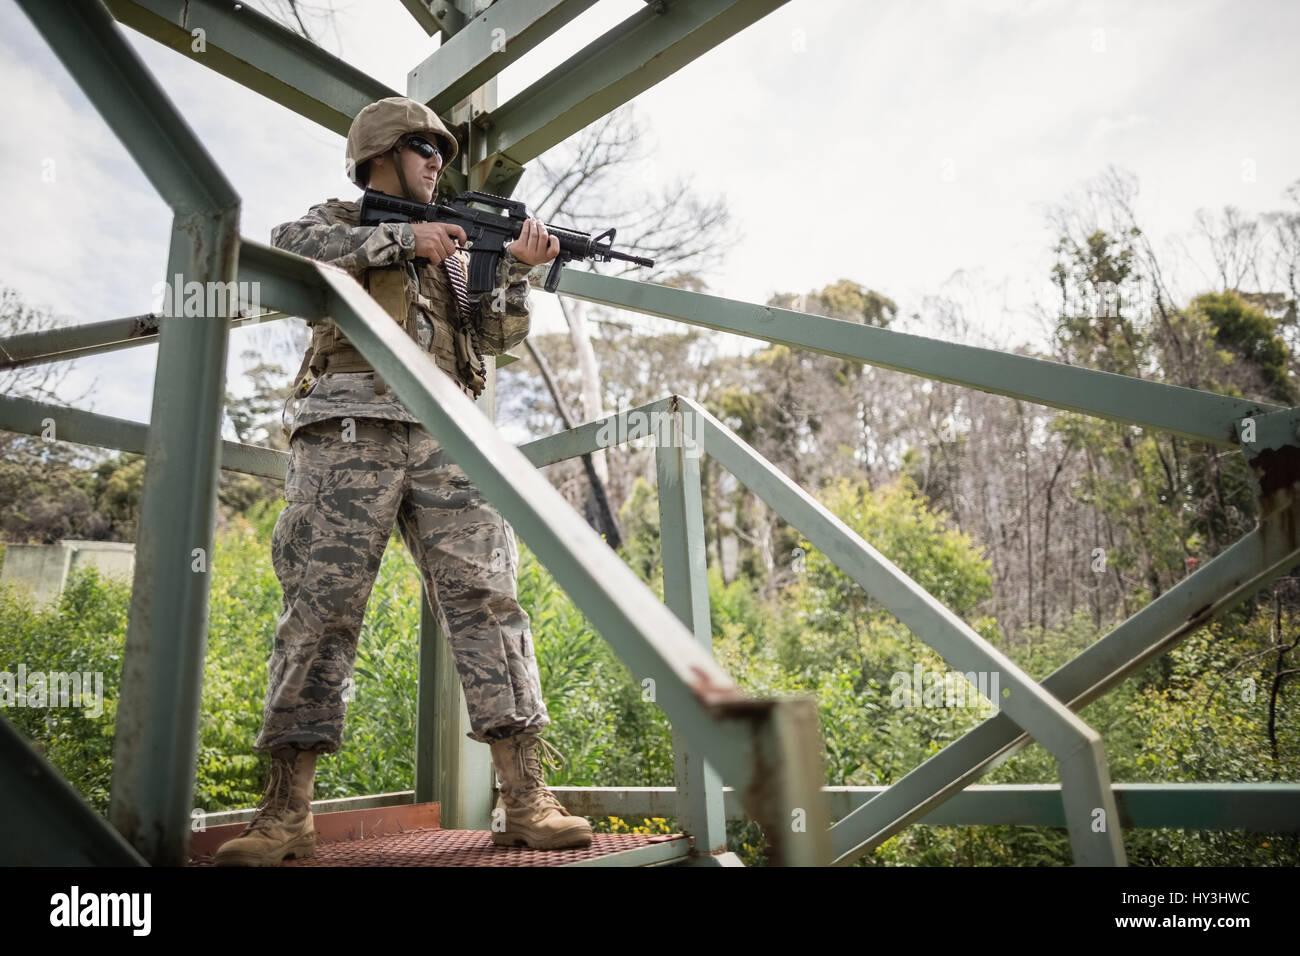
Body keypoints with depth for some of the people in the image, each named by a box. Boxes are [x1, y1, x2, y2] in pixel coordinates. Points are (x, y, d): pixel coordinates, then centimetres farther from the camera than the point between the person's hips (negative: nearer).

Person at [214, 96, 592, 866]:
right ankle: (286, 814, 0)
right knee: (320, 607, -7)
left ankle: (527, 799, -9)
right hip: (352, 432, -3)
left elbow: (497, 335, 19)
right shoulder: (336, 222, 20)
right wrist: (402, 238, -5)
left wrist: (518, 270, 4)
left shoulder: (451, 246, 31)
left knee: (485, 597, -9)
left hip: (445, 437, 3)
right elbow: (291, 247, -5)